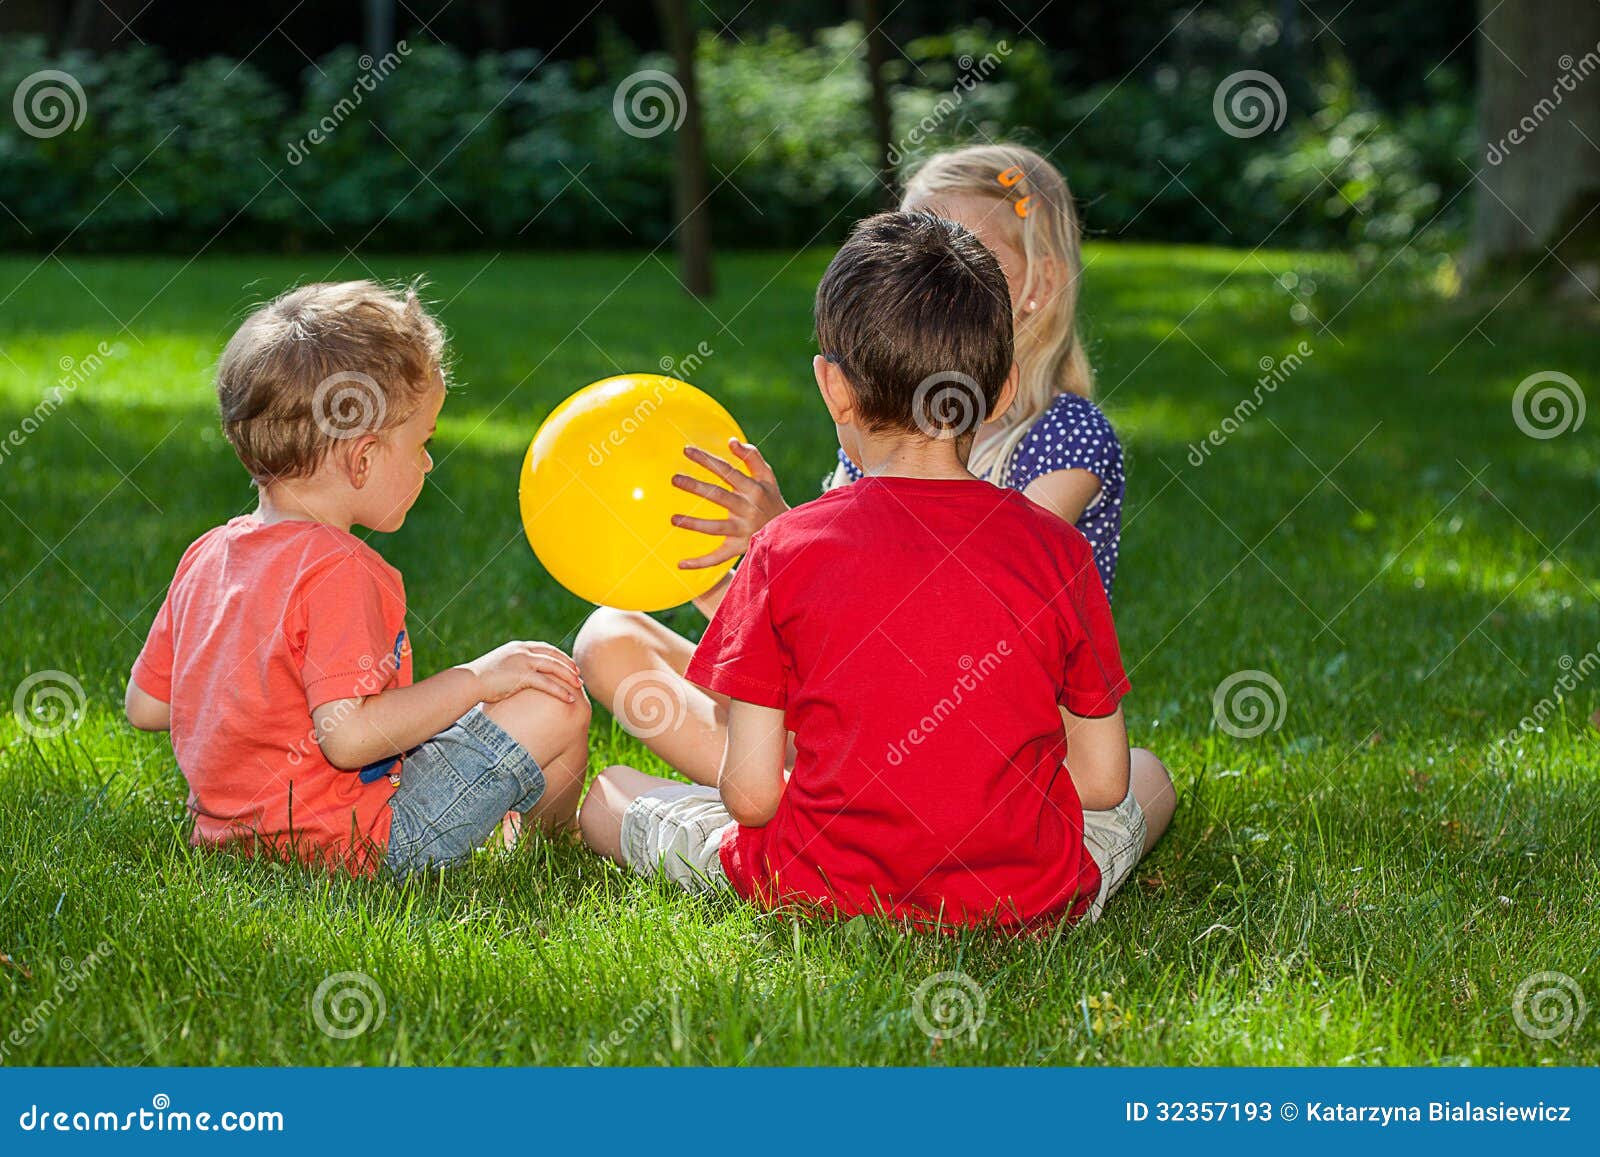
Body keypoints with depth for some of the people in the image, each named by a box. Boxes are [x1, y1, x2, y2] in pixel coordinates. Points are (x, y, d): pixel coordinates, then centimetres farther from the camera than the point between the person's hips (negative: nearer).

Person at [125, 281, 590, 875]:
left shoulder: (206, 555, 5)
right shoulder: (338, 570, -22)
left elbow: (145, 704, 11)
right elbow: (348, 735, -29)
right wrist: (475, 679, -19)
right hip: (344, 840, -10)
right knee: (556, 707, -4)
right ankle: (551, 832, 22)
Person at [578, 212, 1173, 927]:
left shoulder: (786, 550, -11)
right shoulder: (1057, 548, -6)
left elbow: (749, 793, -10)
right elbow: (1100, 781, 1)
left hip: (823, 894, -1)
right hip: (1032, 903, 1)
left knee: (604, 789, 22)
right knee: (1147, 774, 34)